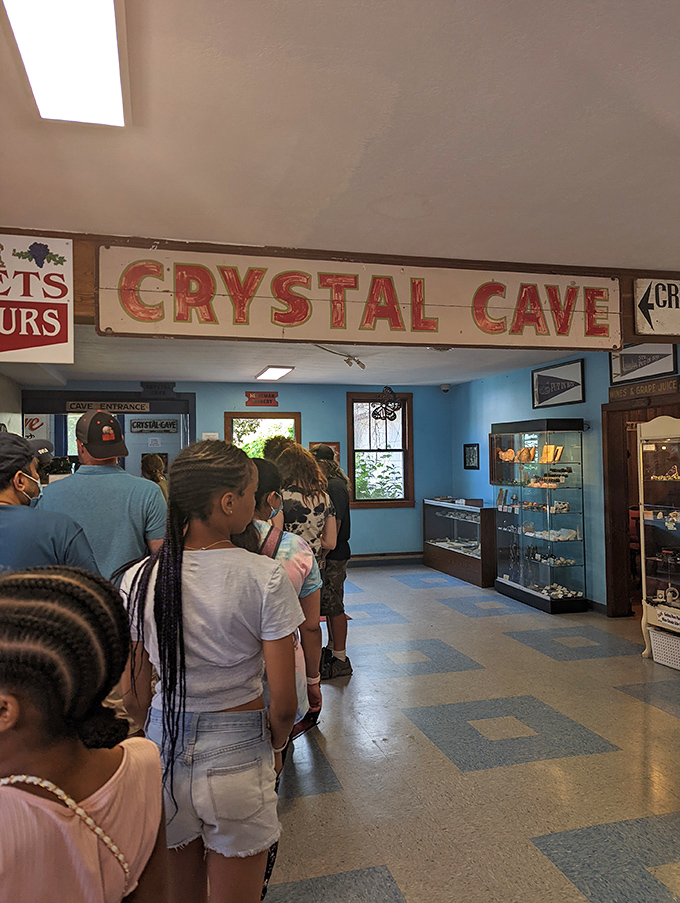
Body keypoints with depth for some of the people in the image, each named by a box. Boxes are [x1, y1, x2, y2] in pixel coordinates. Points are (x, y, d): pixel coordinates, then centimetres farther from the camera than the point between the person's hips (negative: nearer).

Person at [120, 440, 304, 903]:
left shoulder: (140, 579, -9)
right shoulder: (265, 577, -19)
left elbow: (134, 696, -1)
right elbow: (284, 702, -15)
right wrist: (276, 746, 6)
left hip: (163, 749, 3)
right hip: (236, 756, -3)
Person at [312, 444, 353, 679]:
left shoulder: (335, 487, -17)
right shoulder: (330, 484, 14)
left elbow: (334, 527, -21)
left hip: (334, 555, -10)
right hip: (330, 554, 10)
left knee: (334, 606, -3)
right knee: (330, 605, 18)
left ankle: (340, 660, 6)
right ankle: (332, 649, 31)